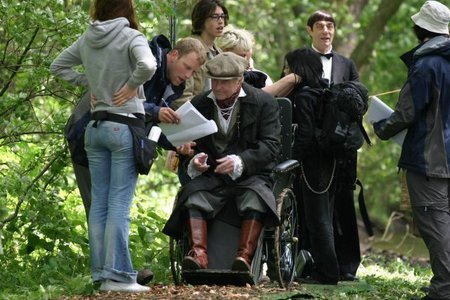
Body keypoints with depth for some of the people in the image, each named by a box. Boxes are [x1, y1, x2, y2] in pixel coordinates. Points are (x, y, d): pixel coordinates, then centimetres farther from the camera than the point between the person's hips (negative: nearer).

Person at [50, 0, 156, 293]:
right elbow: (147, 65, -29)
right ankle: (117, 275, -7)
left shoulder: (86, 40, 7)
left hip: (95, 126, 6)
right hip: (124, 127, -6)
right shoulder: (131, 37, -11)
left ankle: (101, 274, 11)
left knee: (99, 203, 8)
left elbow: (58, 66, 20)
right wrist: (131, 85, -12)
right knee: (119, 204, -5)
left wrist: (89, 82, 12)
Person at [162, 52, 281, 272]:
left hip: (251, 174, -2)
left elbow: (271, 145, -8)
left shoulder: (264, 103, 0)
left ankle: (244, 255, -45)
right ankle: (199, 253, -45)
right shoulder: (199, 104, 12)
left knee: (255, 199, -35)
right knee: (194, 195, -29)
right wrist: (194, 158, -9)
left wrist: (241, 161, -26)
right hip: (211, 174, 2)